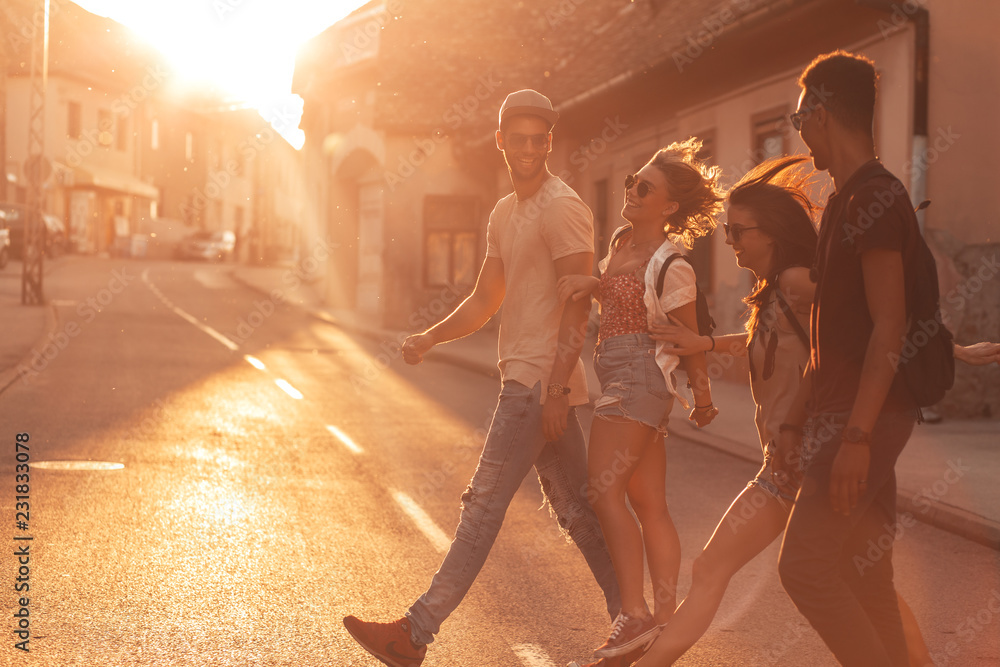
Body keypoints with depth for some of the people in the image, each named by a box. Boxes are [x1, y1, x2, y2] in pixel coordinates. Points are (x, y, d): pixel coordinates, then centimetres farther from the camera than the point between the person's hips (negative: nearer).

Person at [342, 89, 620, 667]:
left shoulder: (562, 207, -11)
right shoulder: (505, 214, 18)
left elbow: (578, 306, -18)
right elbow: (485, 302, 23)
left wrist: (555, 390, -23)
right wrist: (430, 338, 9)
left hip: (541, 381, -10)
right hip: (526, 380, 10)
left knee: (484, 504, -9)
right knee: (575, 506, 12)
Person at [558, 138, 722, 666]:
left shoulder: (671, 266, -13)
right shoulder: (623, 239, 10)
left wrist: (702, 397, 3)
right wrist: (587, 283, -5)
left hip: (639, 378, -9)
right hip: (621, 379, 9)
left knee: (604, 490, -13)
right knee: (649, 503, 8)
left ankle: (635, 615, -12)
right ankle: (664, 616, 10)